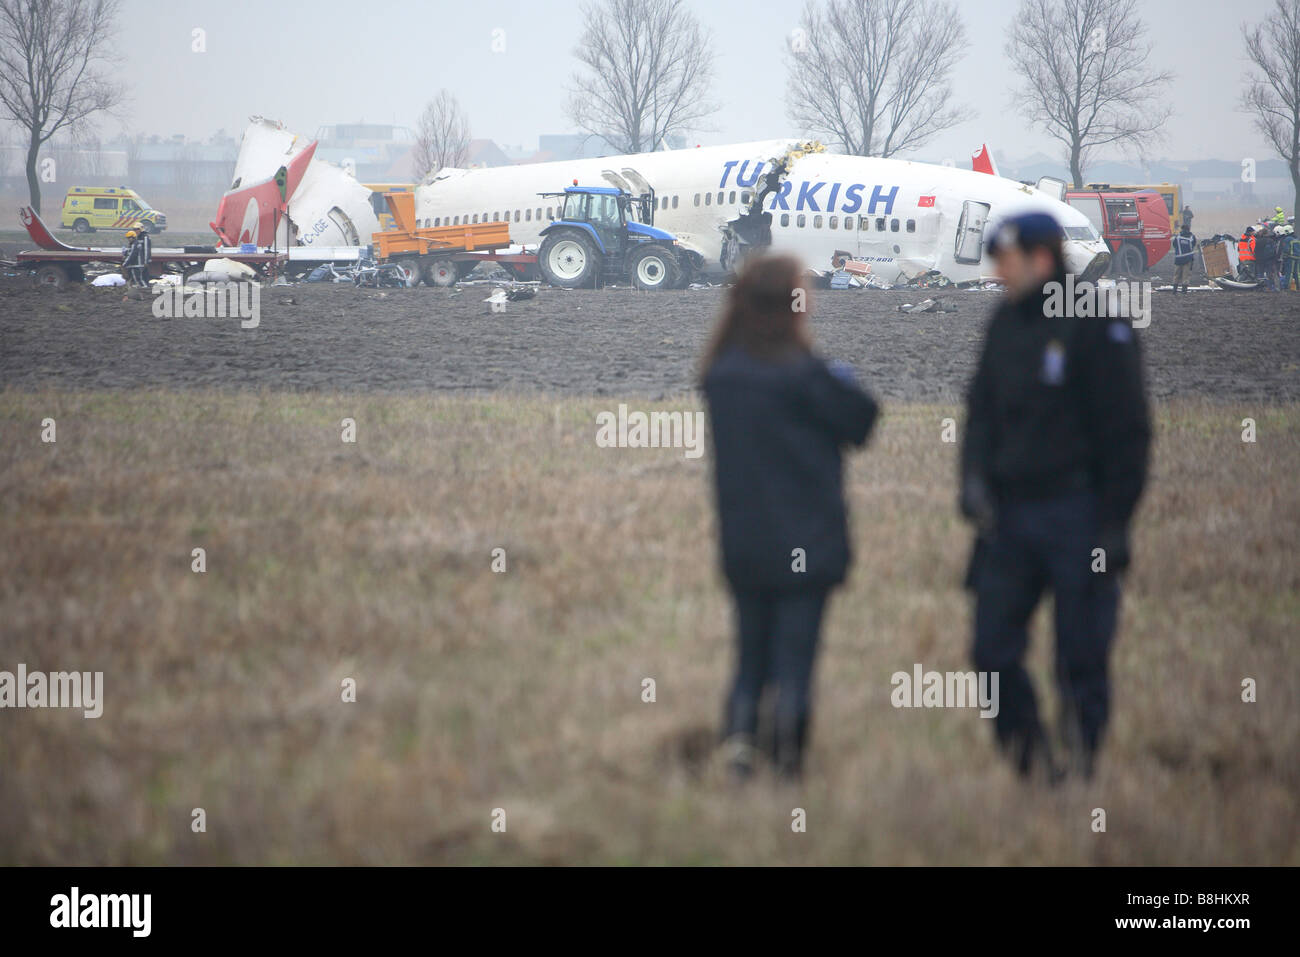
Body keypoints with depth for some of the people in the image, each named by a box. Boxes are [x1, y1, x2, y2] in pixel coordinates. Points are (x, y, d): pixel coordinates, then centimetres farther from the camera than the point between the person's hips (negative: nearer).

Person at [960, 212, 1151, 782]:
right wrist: (974, 477, -3)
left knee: (1081, 660, -1)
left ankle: (1080, 772, 10)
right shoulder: (1005, 324, 11)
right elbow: (981, 409, 15)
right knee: (993, 649, 3)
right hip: (1009, 515, 6)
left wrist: (1115, 523, -12)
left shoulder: (1099, 327, -9)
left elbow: (1128, 432, -9)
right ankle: (1030, 763, 16)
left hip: (1077, 516, -6)